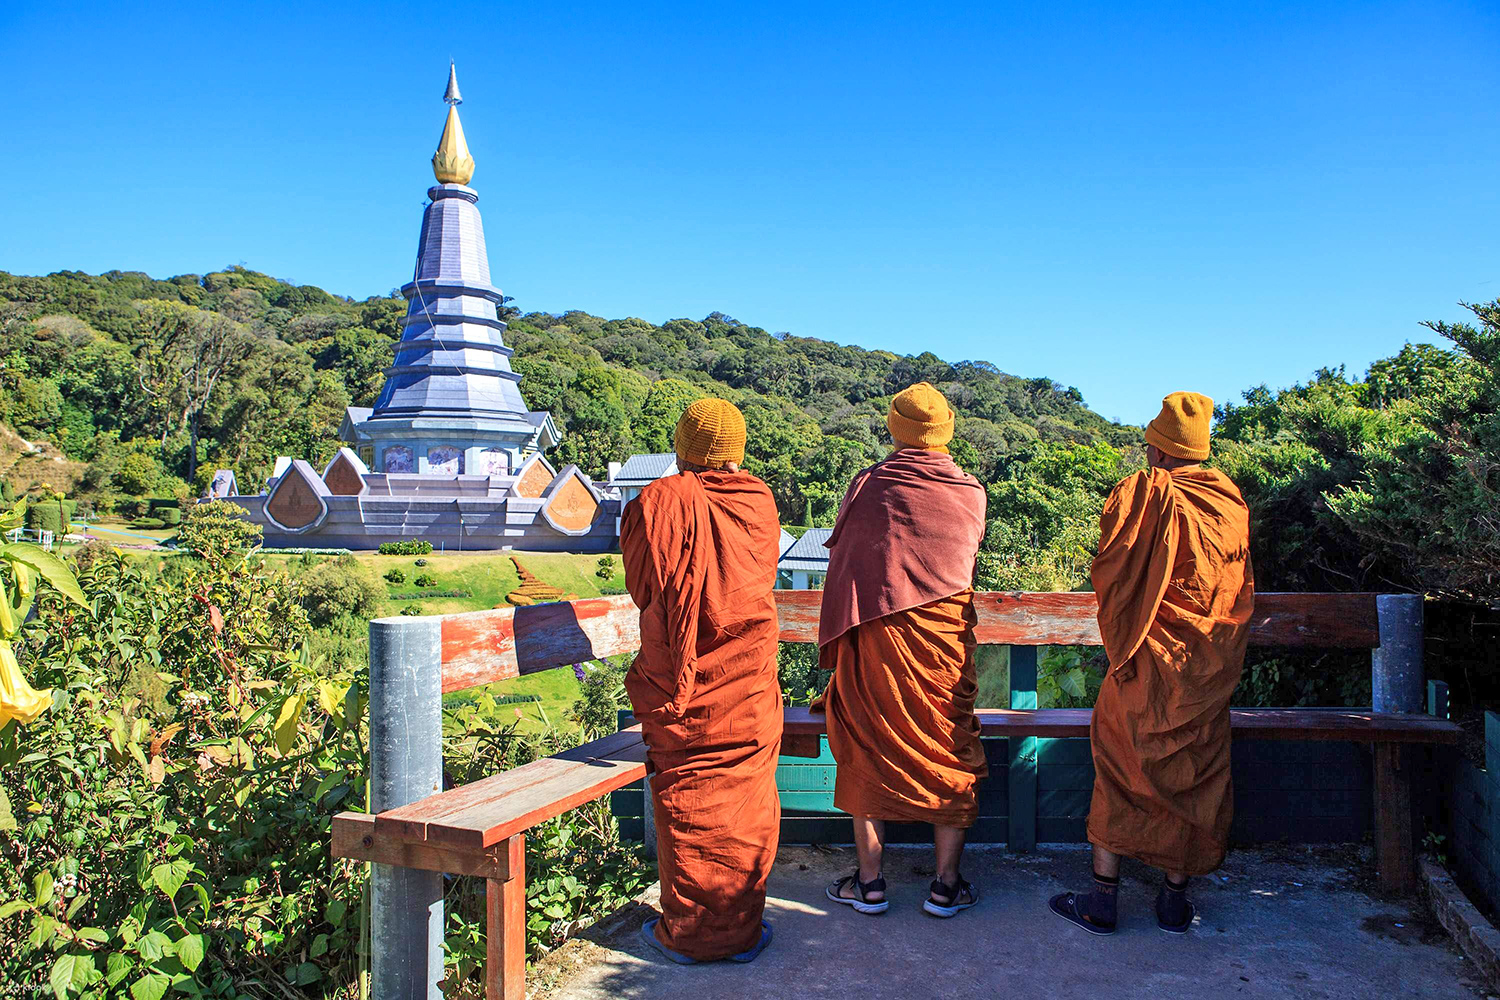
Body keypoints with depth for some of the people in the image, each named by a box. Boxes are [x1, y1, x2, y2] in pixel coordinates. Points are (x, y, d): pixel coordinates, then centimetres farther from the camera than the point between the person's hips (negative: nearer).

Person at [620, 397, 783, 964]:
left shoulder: (658, 502, -7)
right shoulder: (759, 503, 1)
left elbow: (642, 587, 2)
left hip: (680, 688, -2)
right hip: (750, 687, 2)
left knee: (686, 805, 8)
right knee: (746, 804, 11)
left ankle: (686, 933, 19)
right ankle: (742, 930, 21)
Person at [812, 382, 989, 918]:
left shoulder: (869, 485, -3)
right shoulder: (971, 492, 3)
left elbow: (840, 557, 3)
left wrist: (836, 645, 15)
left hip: (874, 640, -1)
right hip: (947, 644, 1)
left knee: (868, 757, 10)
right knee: (951, 760, 12)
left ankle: (869, 882, 15)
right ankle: (946, 885, 16)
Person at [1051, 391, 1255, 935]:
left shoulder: (1141, 494, -12)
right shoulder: (1231, 501, 2)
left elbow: (1111, 575, -11)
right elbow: (1242, 590, 11)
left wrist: (1122, 647, 2)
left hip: (1149, 669, -4)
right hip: (1211, 671, 4)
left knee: (1118, 768, 8)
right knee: (1194, 777, 14)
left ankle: (1103, 896, 13)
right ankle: (1175, 897, 21)